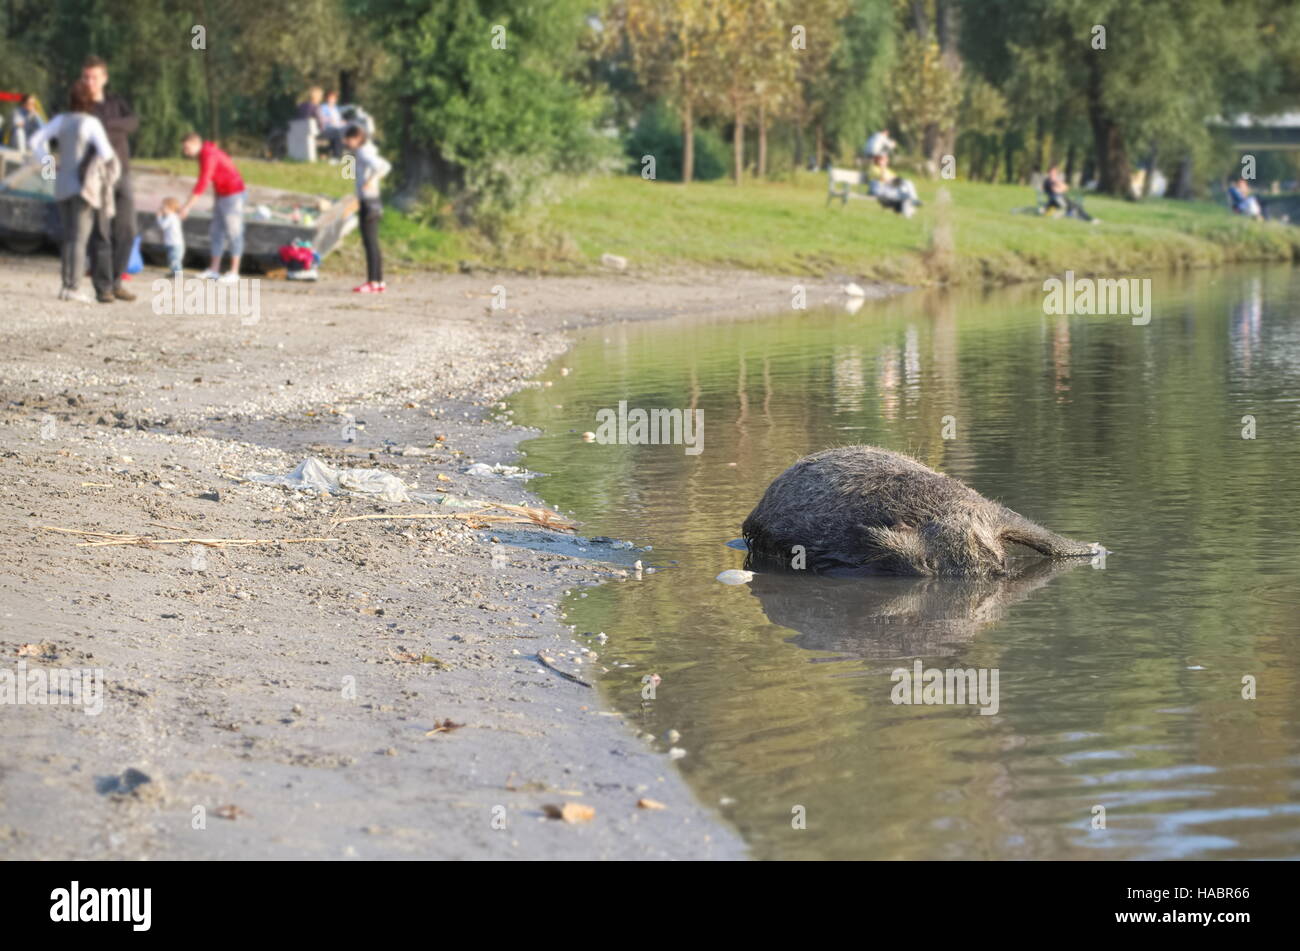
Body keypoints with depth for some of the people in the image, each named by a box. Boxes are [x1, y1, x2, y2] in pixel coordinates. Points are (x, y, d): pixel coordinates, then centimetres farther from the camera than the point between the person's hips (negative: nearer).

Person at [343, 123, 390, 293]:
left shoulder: (363, 153, -12)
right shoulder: (367, 151, 17)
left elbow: (377, 165, -32)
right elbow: (386, 166, 31)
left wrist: (369, 181, -21)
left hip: (368, 201, -10)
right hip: (368, 201, 10)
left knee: (370, 242, -10)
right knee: (371, 242, 11)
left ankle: (373, 282, -11)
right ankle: (379, 282, 13)